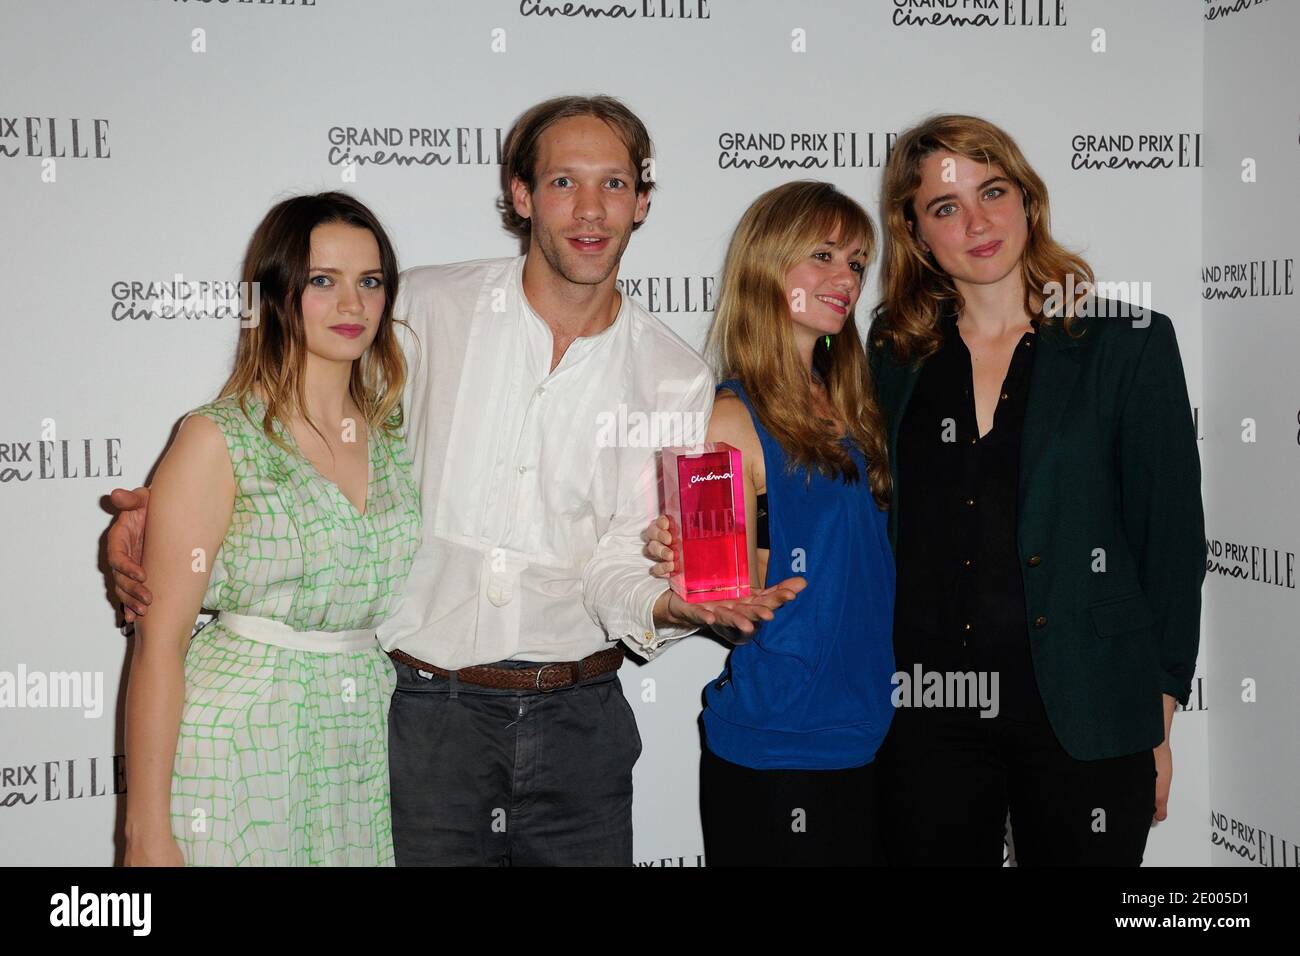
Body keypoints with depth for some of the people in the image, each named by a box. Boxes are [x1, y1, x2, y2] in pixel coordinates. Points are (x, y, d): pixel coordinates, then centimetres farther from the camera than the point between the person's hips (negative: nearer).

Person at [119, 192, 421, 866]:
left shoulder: (394, 433, 7)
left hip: (365, 753, 5)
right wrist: (147, 831, -14)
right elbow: (159, 642, -12)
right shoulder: (219, 440, -10)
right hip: (240, 753, -5)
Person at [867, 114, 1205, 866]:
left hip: (1084, 714, -2)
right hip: (927, 712, 3)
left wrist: (1160, 716, -3)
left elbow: (1172, 536, -1)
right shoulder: (896, 356, 7)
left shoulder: (1129, 342, -2)